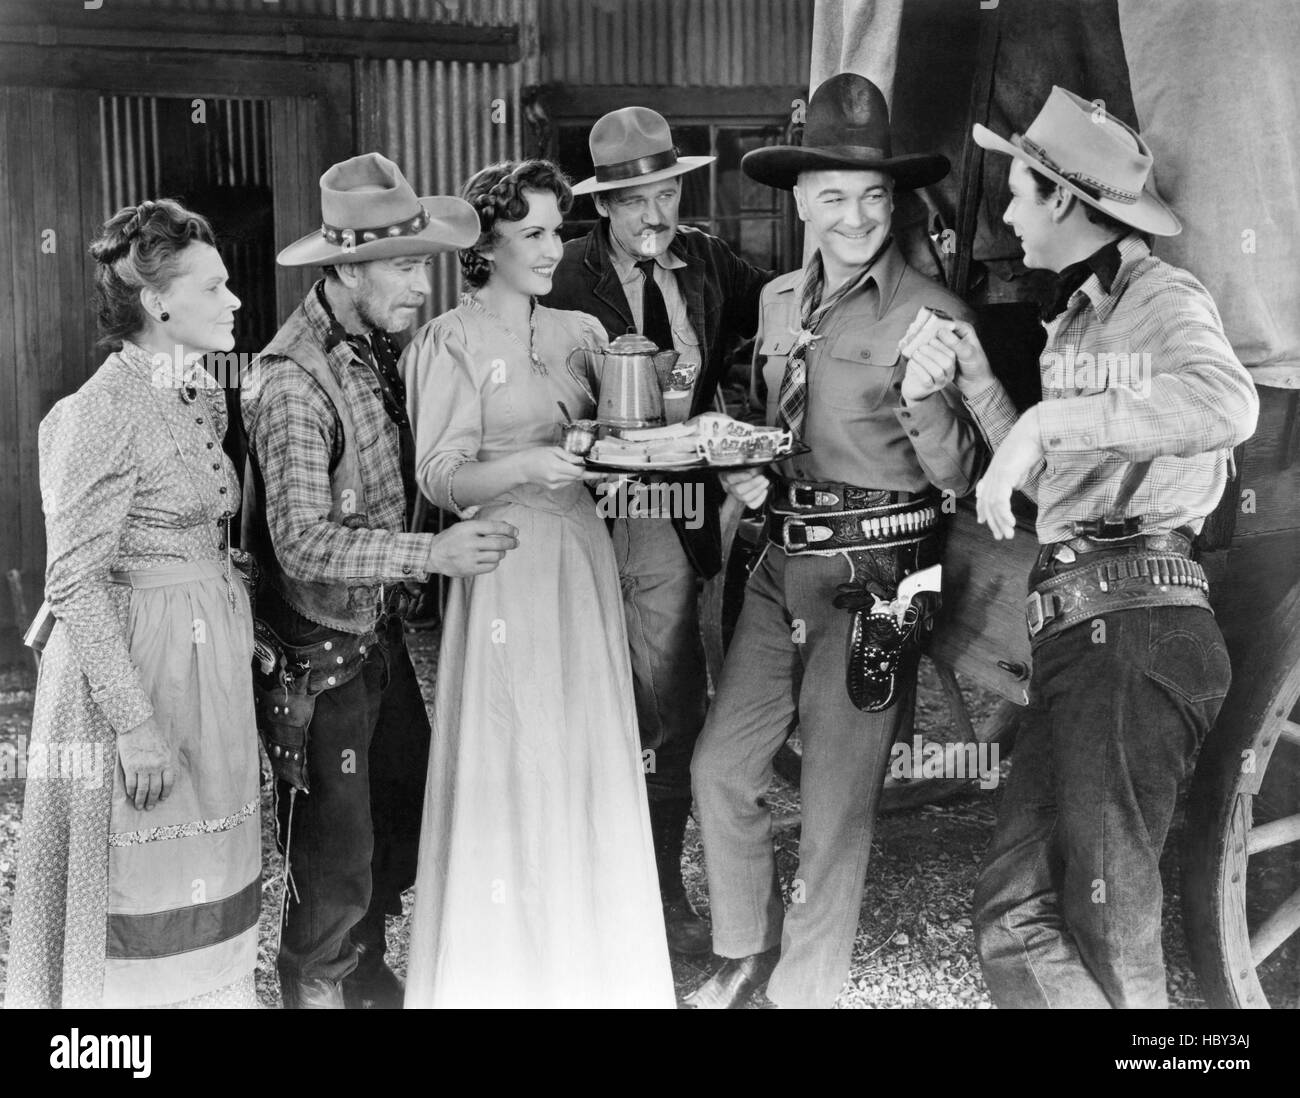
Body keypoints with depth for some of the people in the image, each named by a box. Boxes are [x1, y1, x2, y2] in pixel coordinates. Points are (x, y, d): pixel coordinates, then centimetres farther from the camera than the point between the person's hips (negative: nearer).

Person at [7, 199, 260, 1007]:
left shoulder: (202, 398, 9)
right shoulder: (104, 412, -16)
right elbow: (75, 586, -19)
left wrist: (243, 632, 10)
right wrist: (135, 722, -21)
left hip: (213, 664, 8)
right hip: (131, 668, -8)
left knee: (210, 884, 16)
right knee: (138, 898, 3)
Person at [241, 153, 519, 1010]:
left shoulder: (378, 347, 3)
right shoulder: (294, 379, -22)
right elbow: (303, 542, -27)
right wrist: (433, 552, -33)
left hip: (381, 632, 8)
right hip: (318, 655, -8)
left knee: (407, 816, 19)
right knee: (336, 857, 5)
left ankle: (368, 971, 41)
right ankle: (315, 986, 31)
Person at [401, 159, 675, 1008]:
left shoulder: (580, 331, 12)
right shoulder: (451, 343, -3)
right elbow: (441, 478, -8)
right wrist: (528, 466, -23)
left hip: (583, 556, 5)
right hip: (506, 564, -5)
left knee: (591, 762, 8)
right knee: (512, 767, -1)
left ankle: (590, 960, 23)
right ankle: (506, 968, 16)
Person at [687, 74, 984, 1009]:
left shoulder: (932, 313, -9)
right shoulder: (780, 301, 10)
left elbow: (957, 477, -10)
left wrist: (924, 398, -27)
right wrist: (744, 469, 4)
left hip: (875, 579, -6)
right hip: (783, 565, 6)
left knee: (836, 805, 3)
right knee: (722, 767, 7)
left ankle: (805, 987, 22)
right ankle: (747, 950, 30)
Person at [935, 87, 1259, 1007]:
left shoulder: (1161, 296, -4)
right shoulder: (1077, 318, 23)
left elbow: (1228, 404, -27)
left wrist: (1048, 419, -24)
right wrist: (976, 381, 19)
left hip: (1136, 623, -9)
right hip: (1081, 629, 9)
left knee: (1109, 943, -7)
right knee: (1016, 913, 7)